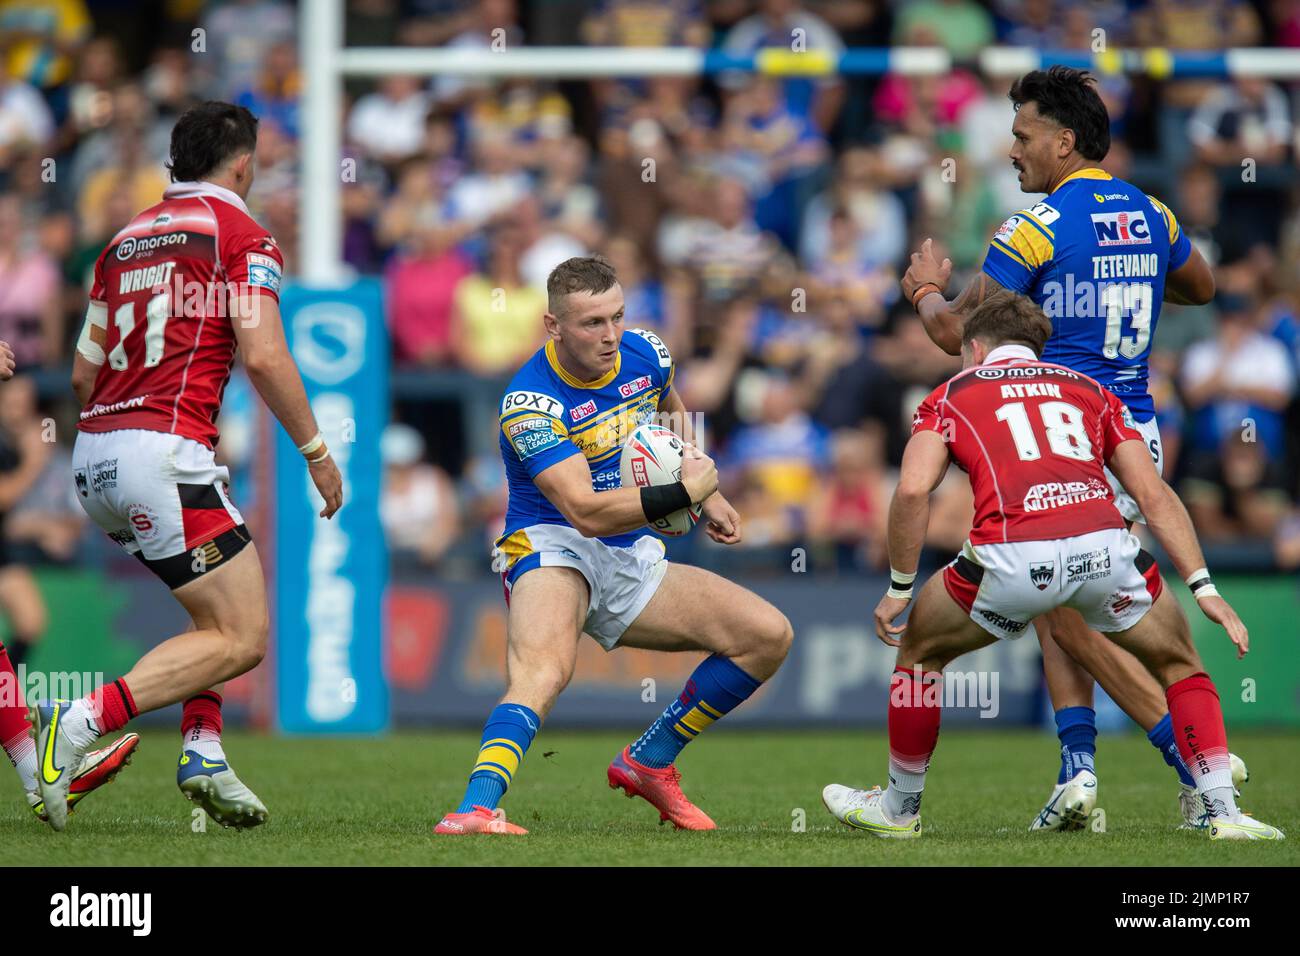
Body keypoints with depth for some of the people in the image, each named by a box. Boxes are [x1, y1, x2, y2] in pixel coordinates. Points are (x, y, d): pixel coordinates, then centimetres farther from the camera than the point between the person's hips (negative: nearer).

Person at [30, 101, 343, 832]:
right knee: (241, 638, -7)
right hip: (165, 449, -8)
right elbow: (263, 357, -12)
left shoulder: (128, 237, 20)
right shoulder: (241, 233, 0)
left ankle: (203, 748, 8)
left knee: (224, 608, 25)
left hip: (95, 455, 8)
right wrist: (317, 450, -3)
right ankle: (80, 723, -22)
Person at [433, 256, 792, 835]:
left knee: (769, 636, -1)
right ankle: (477, 809, -56)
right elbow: (588, 512, -29)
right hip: (554, 548, -7)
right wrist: (685, 492, -26)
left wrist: (709, 496, 16)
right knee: (543, 668, -38)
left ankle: (649, 762, 9)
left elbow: (671, 413, 25)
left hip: (632, 560, 7)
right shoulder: (529, 402, -22)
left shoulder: (646, 354, -1)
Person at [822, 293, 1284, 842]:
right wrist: (1203, 588, 17)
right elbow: (1153, 494, 19)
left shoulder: (953, 394, 23)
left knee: (920, 648, 27)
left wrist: (899, 590, 13)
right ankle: (1223, 811, 14)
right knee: (1179, 663, 26)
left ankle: (900, 808, 36)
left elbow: (912, 491, 5)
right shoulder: (1089, 391, 29)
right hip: (1103, 547, 2)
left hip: (1013, 556, -1)